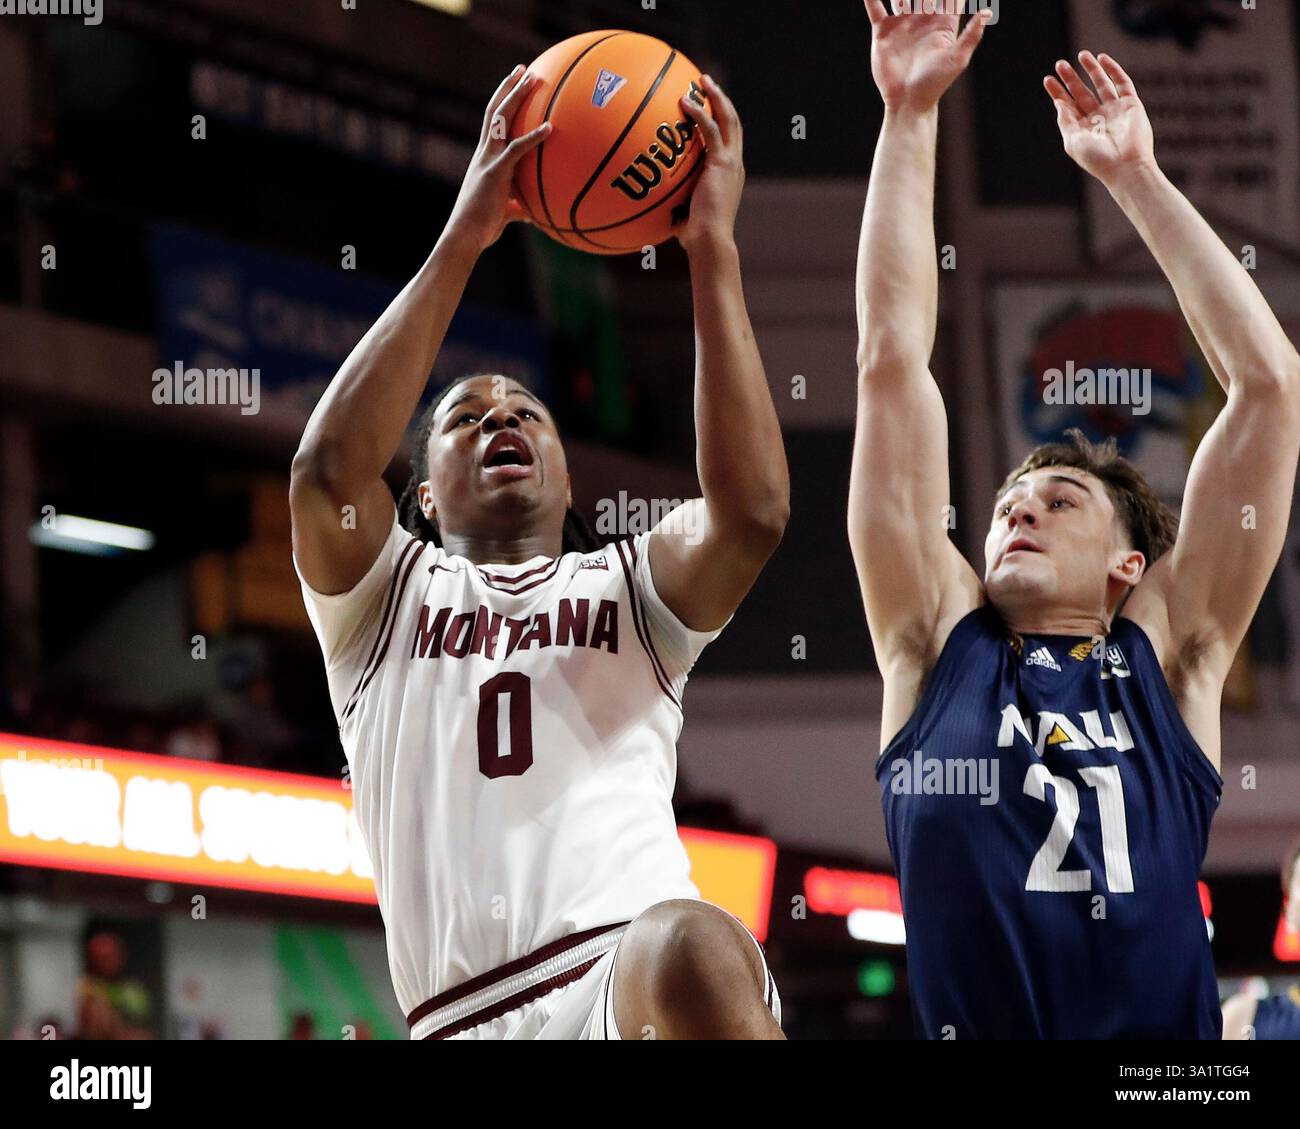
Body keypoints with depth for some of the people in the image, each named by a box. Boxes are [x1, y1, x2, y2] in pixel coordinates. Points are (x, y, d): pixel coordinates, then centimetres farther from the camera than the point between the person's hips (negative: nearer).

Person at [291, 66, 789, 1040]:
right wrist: (460, 243, -3)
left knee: (694, 950, -38)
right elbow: (328, 471, -1)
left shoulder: (634, 588, 23)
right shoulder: (387, 593, 22)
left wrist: (713, 253, -2)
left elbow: (754, 510, 0)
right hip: (471, 1018, 1)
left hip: (632, 968, -1)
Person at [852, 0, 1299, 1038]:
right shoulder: (937, 647, 17)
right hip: (971, 1031, 0)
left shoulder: (1169, 659, 16)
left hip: (1169, 1033, 0)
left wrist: (1135, 176, 20)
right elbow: (893, 362, 17)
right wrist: (910, 115, 17)